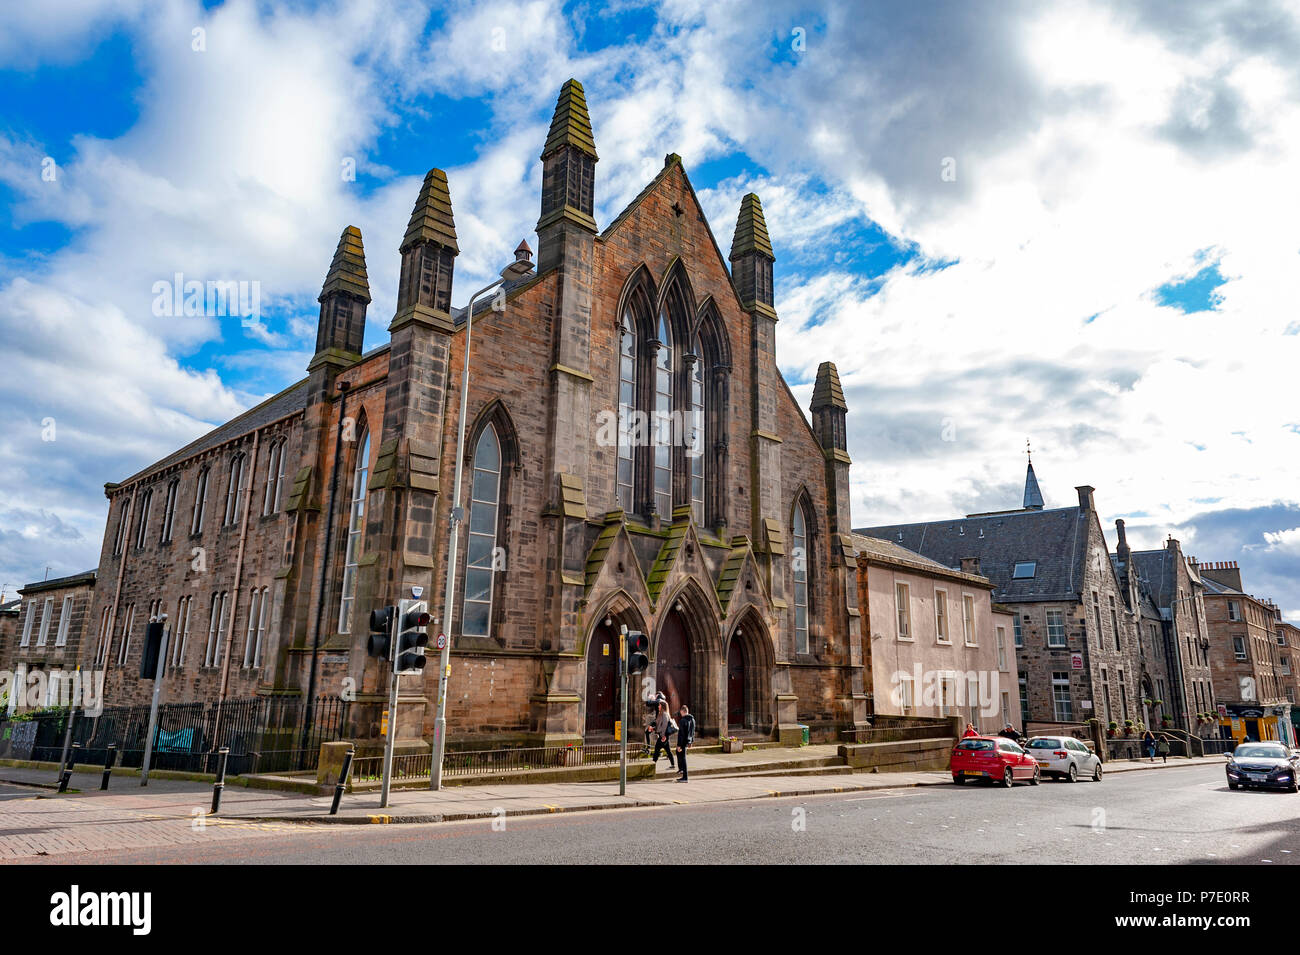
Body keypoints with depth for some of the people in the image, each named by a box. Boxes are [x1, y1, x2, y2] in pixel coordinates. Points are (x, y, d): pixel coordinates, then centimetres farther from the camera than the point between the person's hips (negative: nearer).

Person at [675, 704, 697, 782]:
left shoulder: (683, 720, -20)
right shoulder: (692, 719, 6)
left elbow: (681, 733, -21)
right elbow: (693, 732, 14)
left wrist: (679, 745, -19)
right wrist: (691, 742, 22)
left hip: (683, 741, -8)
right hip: (688, 741, 8)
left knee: (682, 758, -1)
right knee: (678, 752, 29)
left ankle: (684, 777, 2)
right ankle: (681, 770, 31)